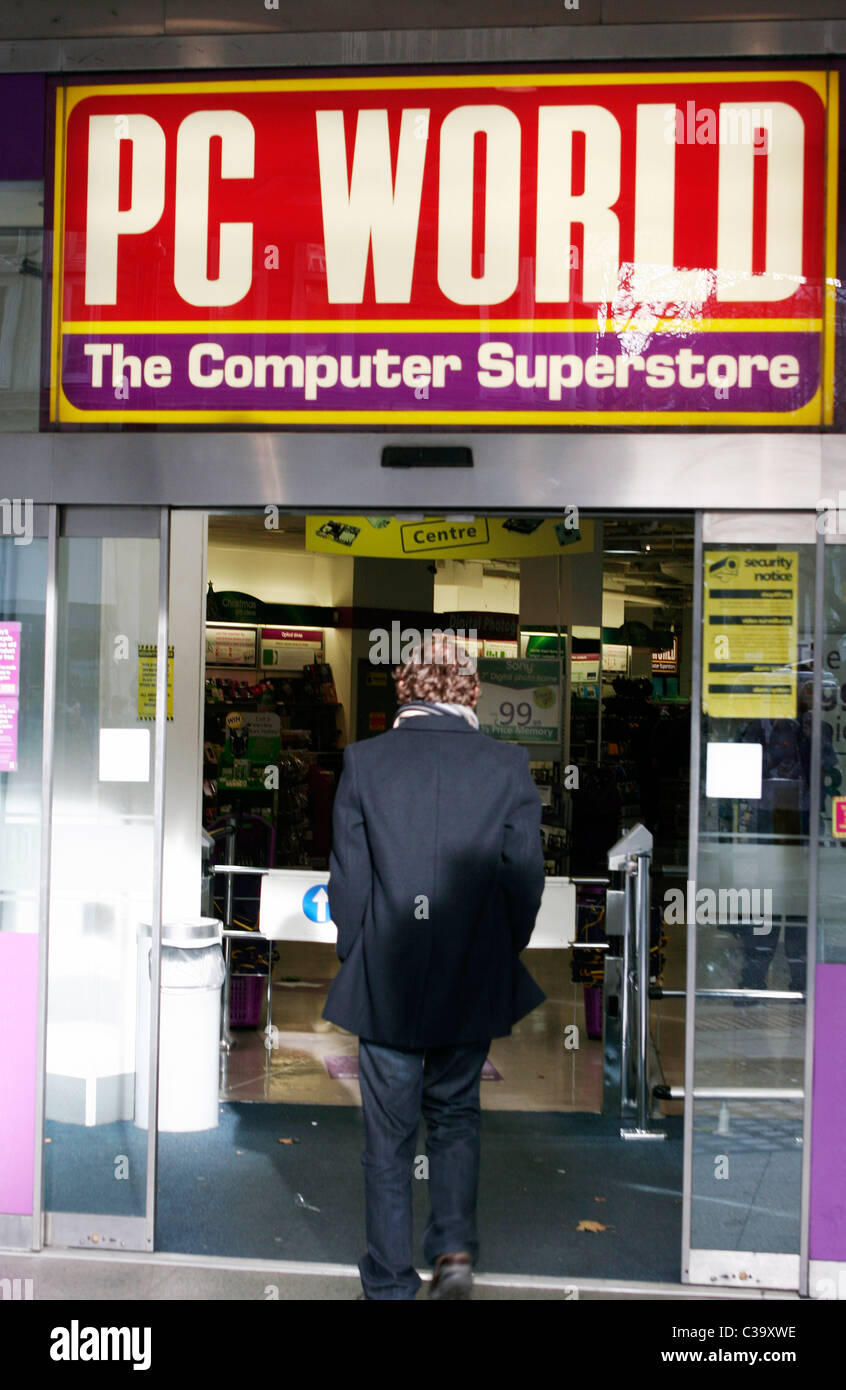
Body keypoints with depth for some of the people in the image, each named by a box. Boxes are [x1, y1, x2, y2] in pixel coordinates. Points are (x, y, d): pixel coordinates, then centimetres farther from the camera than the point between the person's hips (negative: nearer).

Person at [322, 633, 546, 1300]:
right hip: (472, 987, 1)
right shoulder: (507, 764, -5)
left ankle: (390, 1283, 21)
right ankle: (455, 1247, 11)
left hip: (384, 985, -1)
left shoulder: (363, 760, -6)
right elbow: (525, 878, -2)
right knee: (456, 1114, 23)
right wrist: (499, 958, 12)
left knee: (389, 1134, 12)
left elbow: (348, 878, -3)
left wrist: (358, 960, 10)